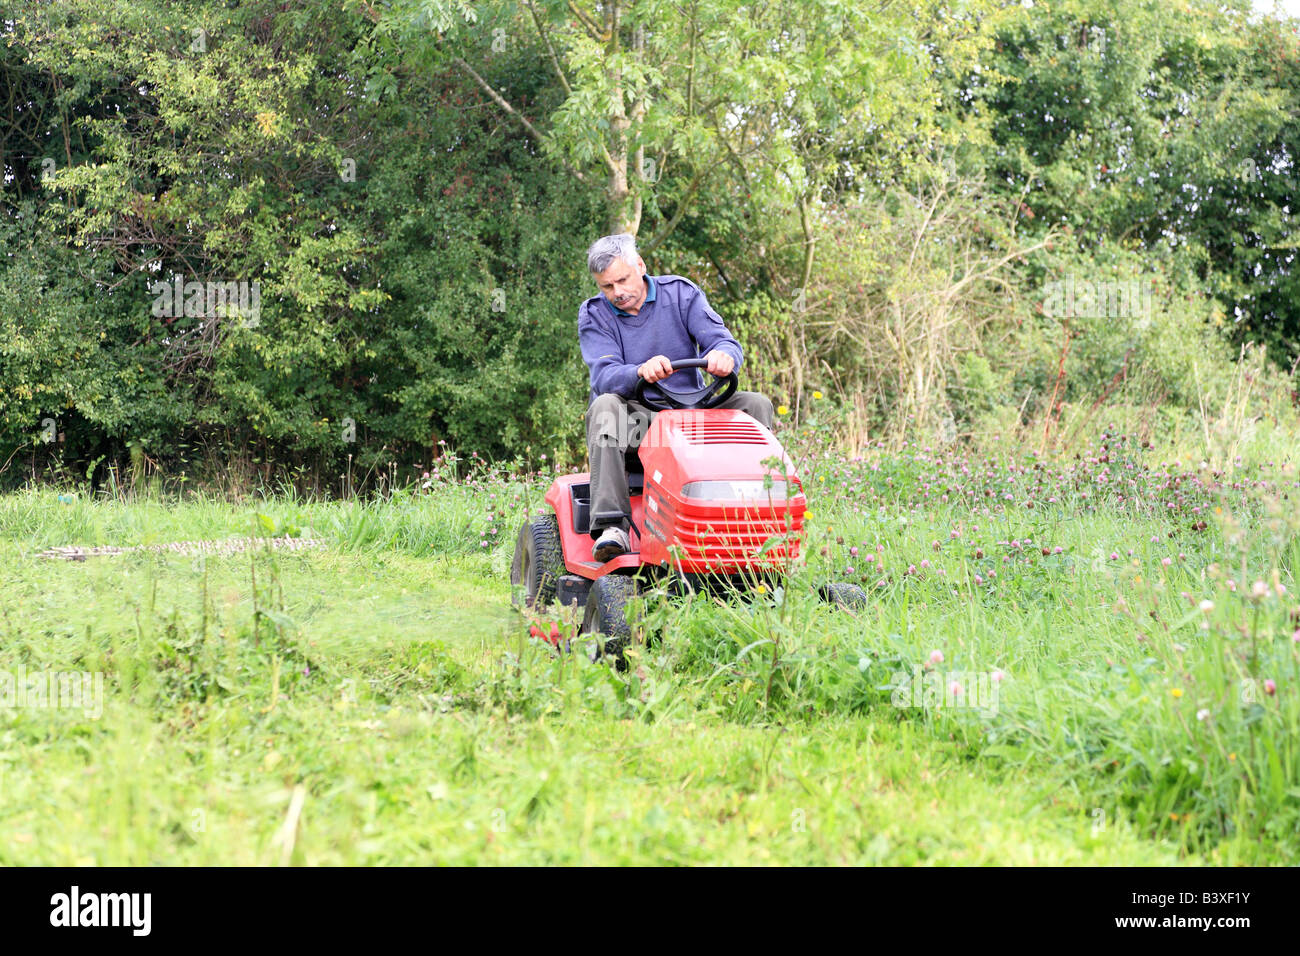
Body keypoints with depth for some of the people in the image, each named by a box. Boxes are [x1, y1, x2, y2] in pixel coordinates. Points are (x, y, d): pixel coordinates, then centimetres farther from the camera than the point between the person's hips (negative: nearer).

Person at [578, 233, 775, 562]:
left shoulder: (681, 293, 4)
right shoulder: (594, 314, 0)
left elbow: (726, 345, -8)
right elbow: (605, 377, -16)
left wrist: (723, 355, -35)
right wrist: (640, 372, -40)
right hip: (635, 417, -2)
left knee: (756, 404, -18)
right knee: (606, 407, -35)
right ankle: (611, 527, -45)